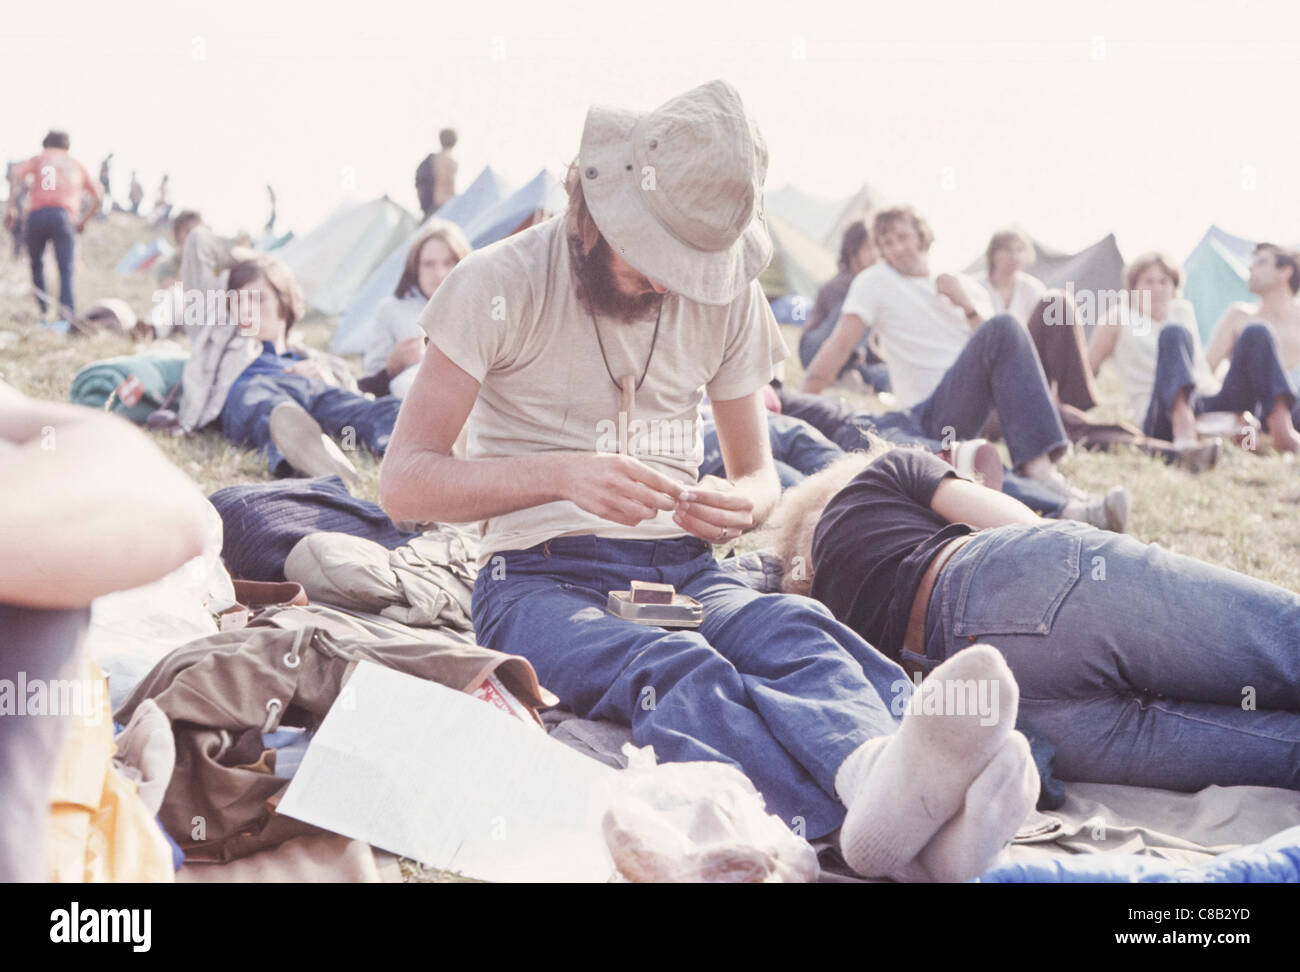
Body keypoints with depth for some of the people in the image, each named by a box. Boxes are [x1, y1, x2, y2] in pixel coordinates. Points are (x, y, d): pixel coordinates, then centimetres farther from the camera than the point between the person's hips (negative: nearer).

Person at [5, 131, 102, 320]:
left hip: (36, 215, 0)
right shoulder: (78, 166, 25)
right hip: (63, 216, 0)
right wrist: (83, 221, 33)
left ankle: (43, 310, 13)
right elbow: (97, 200, 24)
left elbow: (16, 175, 0)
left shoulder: (39, 159, 20)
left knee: (37, 265, 18)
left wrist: (11, 207, -4)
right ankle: (67, 309, -29)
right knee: (66, 270, -8)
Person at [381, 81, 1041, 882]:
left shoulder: (728, 299, 9)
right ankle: (882, 788, -68)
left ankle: (883, 774, -66)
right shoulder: (501, 285, -4)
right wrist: (560, 472, -26)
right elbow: (403, 483, -9)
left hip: (680, 568, 4)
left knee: (794, 628, -33)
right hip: (541, 576, -4)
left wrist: (745, 504, -9)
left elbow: (758, 471, 18)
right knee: (671, 667, -38)